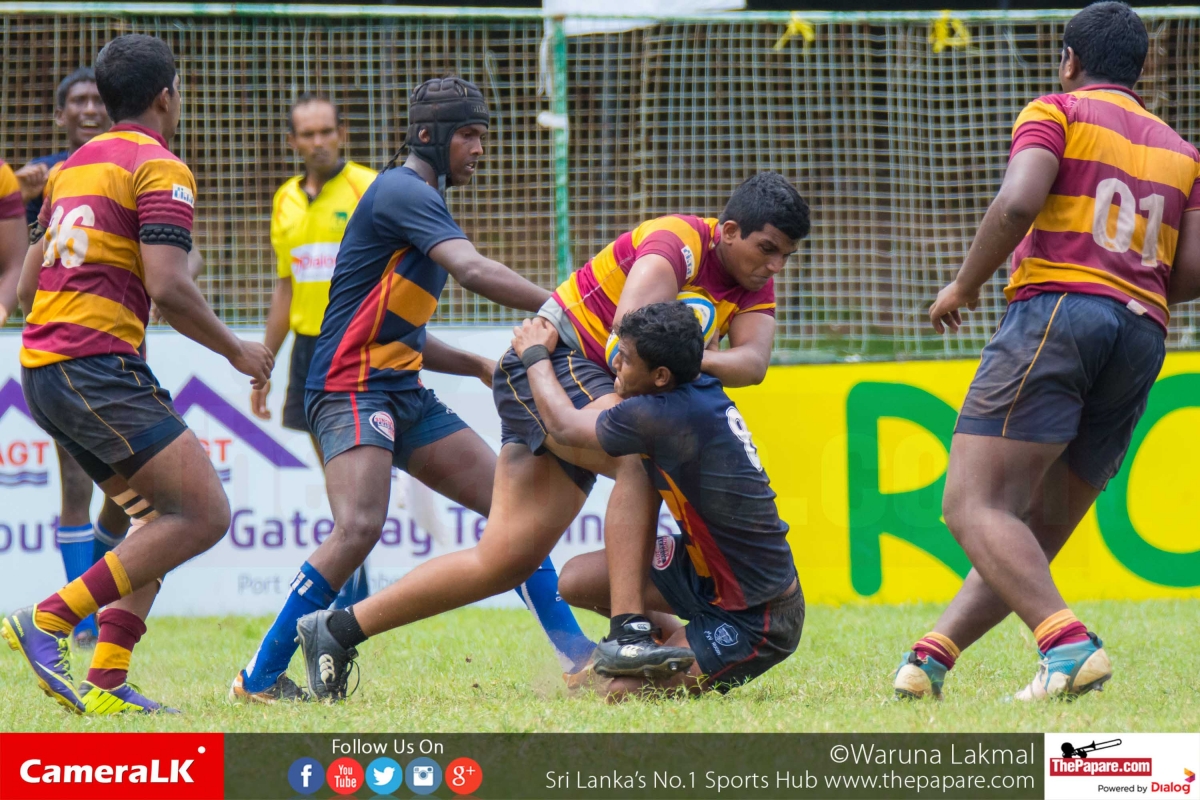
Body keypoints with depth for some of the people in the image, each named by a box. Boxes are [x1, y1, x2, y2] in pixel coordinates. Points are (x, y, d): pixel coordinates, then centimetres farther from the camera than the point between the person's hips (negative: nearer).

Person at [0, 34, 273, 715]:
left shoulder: (74, 166, 20)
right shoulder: (160, 169, -6)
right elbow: (167, 286, -16)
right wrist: (236, 350, -2)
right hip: (98, 367, -9)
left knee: (161, 520, 14)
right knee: (205, 514, -11)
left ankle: (104, 683, 2)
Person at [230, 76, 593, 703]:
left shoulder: (419, 199, 21)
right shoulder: (403, 192, -11)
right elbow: (473, 271, -27)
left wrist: (479, 365, 18)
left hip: (404, 393, 10)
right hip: (351, 389, -10)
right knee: (360, 527, -26)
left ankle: (574, 651, 13)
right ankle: (260, 678, -22)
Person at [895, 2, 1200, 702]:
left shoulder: (1056, 113, 8)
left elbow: (1017, 203, -10)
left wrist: (964, 286, 2)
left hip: (1058, 306, -7)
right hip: (1143, 335, 7)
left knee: (974, 505, -14)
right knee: (1037, 531, 10)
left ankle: (1069, 643, -33)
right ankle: (932, 656, 0)